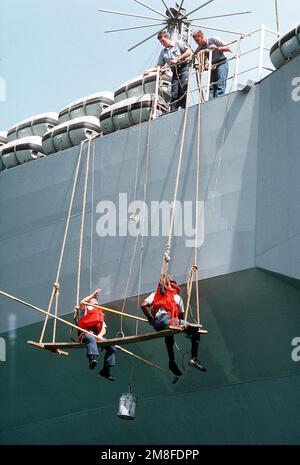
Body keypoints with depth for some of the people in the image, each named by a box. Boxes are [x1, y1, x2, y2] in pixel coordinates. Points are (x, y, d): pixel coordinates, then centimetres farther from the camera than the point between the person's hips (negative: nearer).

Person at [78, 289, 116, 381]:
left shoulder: (99, 313, 29)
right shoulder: (84, 310, 15)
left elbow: (104, 329, 18)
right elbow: (82, 303, -12)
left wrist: (100, 335, -5)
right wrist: (93, 294, -6)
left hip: (96, 336, 6)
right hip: (84, 334, -6)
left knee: (111, 346, -11)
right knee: (91, 338, -40)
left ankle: (106, 369, -7)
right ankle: (92, 358, -61)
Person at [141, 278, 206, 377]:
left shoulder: (155, 295, 26)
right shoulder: (177, 297, 19)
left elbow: (143, 305, 12)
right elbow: (182, 315, 20)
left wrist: (149, 318, 22)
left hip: (156, 325, 5)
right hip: (168, 320, -5)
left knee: (169, 335, 38)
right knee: (195, 330, 4)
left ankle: (171, 361, 35)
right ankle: (193, 358, -3)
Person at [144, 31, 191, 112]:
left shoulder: (178, 43, 7)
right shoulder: (163, 52, 20)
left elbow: (188, 52, -3)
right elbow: (159, 66, 17)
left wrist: (177, 59, -10)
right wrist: (149, 70, 1)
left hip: (183, 67, -5)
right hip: (175, 71, 5)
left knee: (184, 87, -20)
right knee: (174, 93, -6)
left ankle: (184, 108, -23)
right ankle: (173, 112, -12)